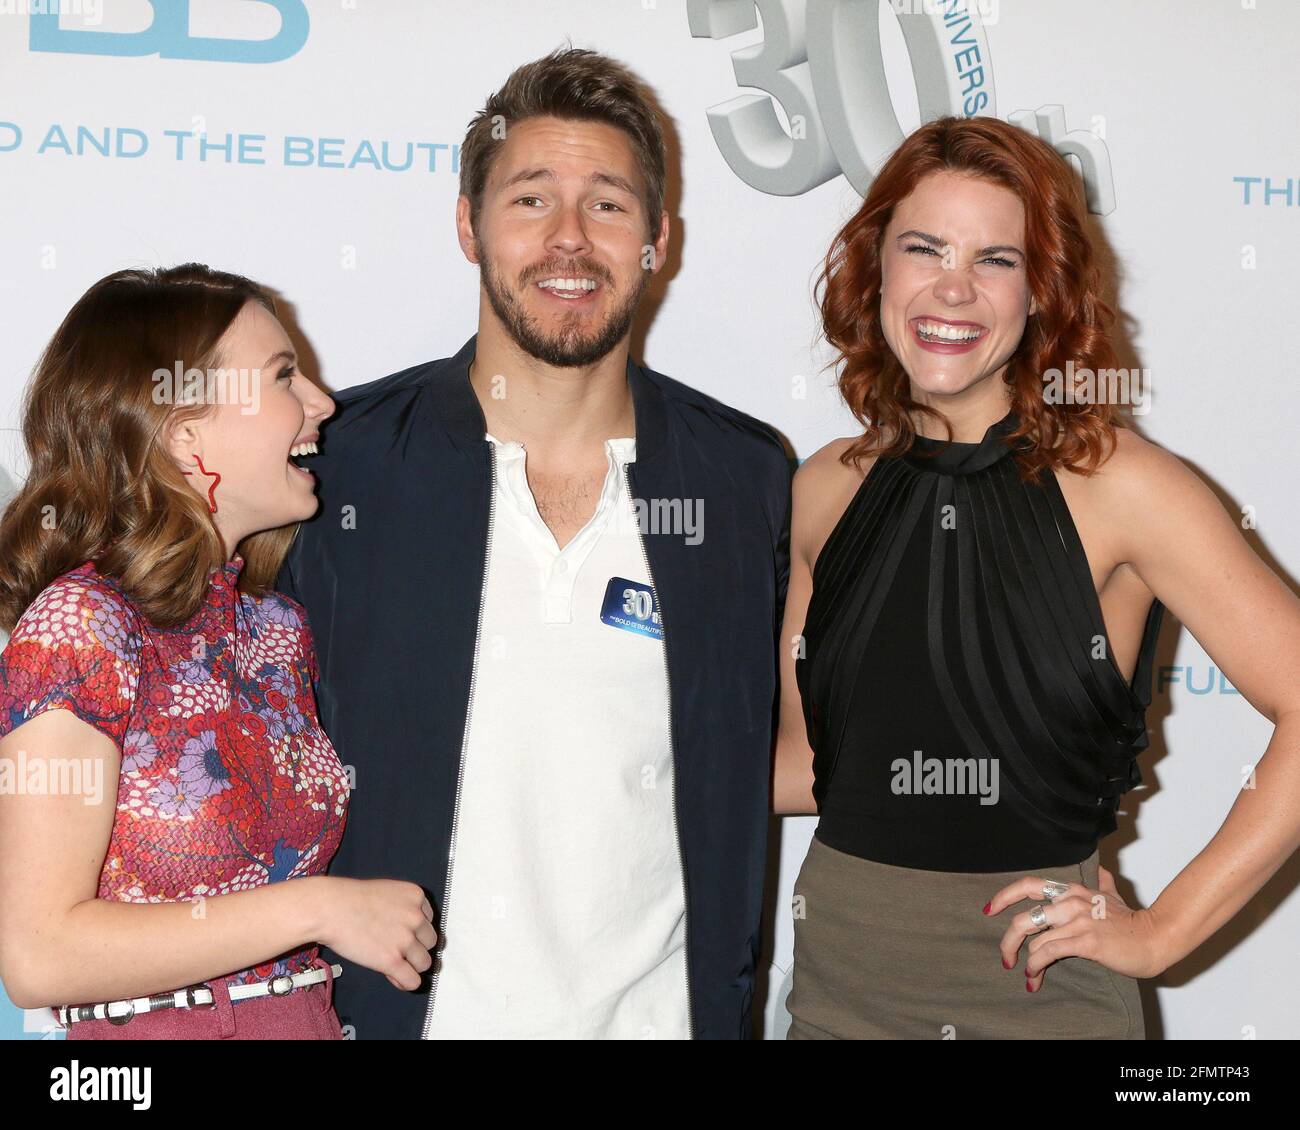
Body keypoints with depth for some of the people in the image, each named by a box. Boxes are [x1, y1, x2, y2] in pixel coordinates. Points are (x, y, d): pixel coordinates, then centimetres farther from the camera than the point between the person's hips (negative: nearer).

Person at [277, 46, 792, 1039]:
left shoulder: (747, 478, -4)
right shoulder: (343, 460, -9)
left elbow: (748, 772, 6)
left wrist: (724, 997, 4)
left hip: (660, 1008, 2)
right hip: (403, 1008, -1)